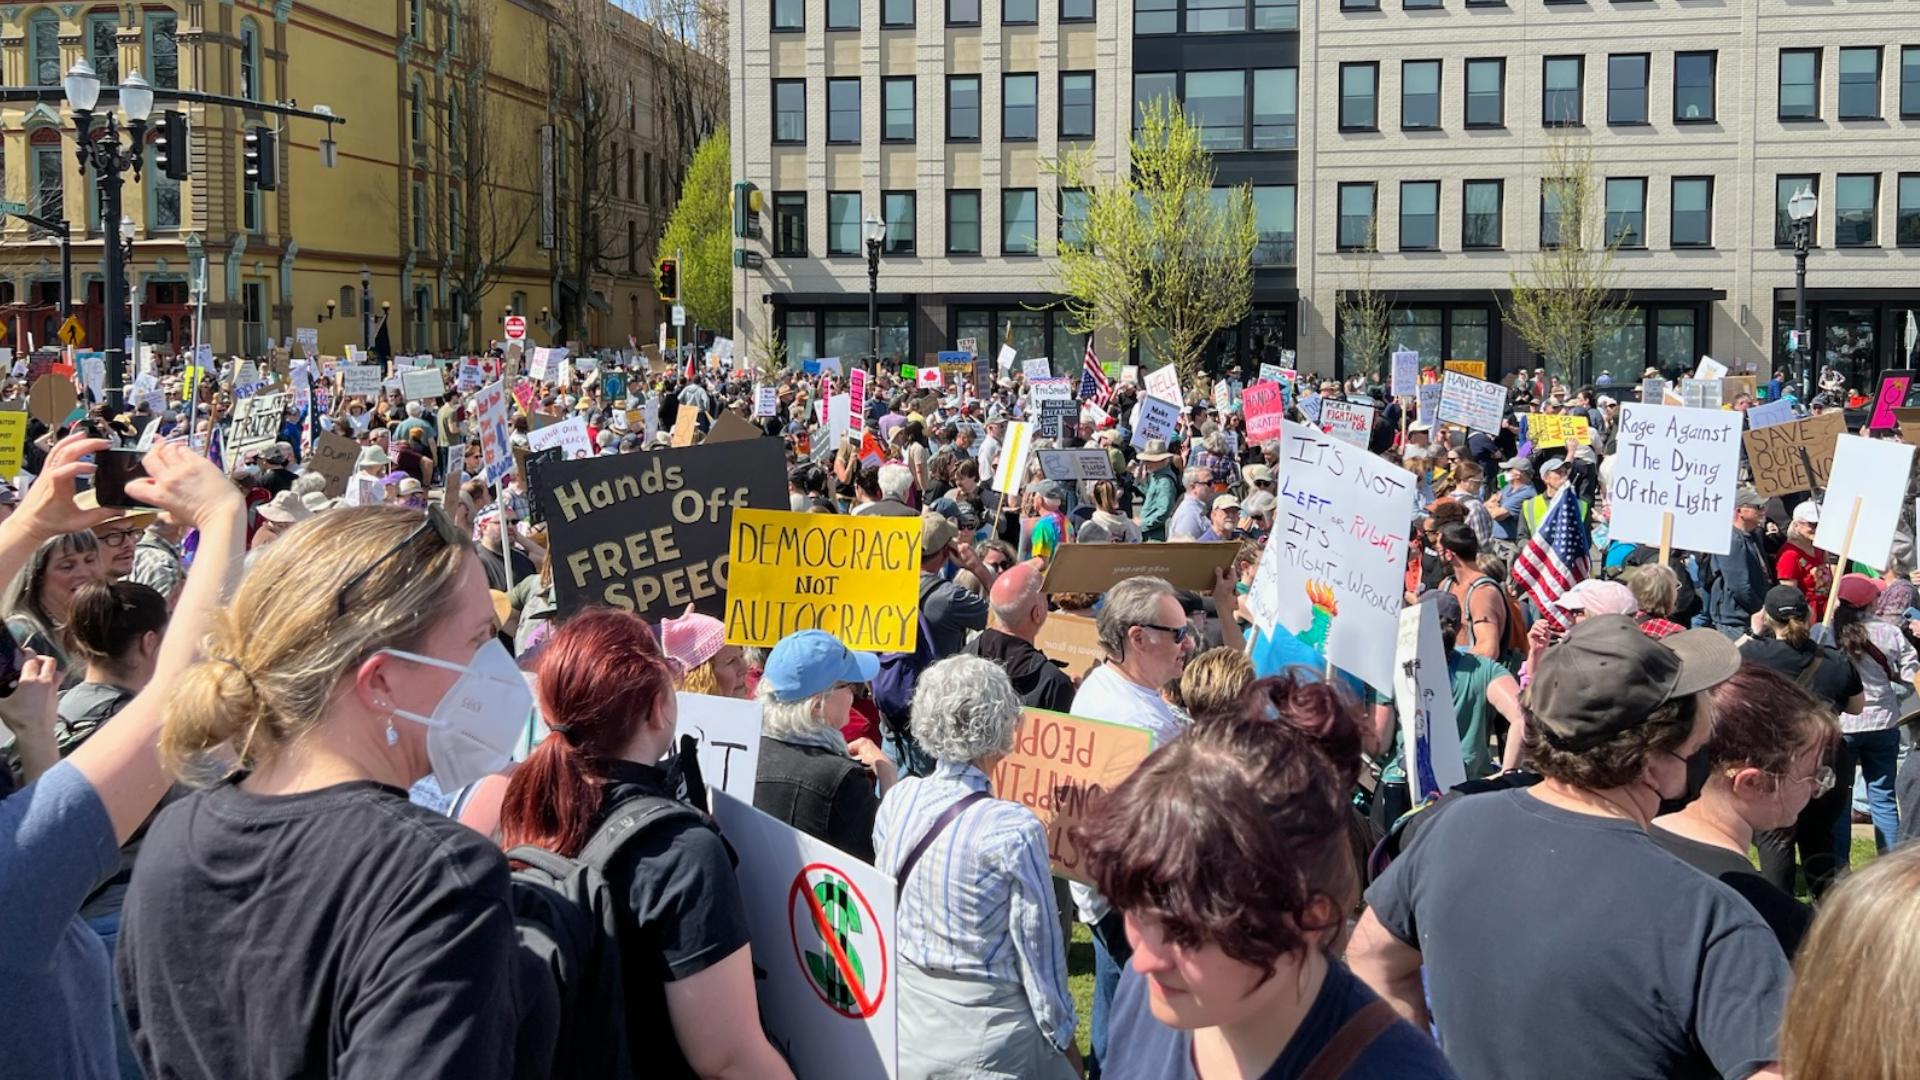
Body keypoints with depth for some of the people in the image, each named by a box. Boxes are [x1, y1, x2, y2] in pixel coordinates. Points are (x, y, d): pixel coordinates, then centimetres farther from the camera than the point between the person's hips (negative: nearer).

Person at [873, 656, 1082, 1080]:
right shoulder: (1015, 829, -23)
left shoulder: (896, 799, -8)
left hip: (903, 1018, 5)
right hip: (983, 1038, -5)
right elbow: (1039, 949, -14)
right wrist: (1064, 1040, -1)